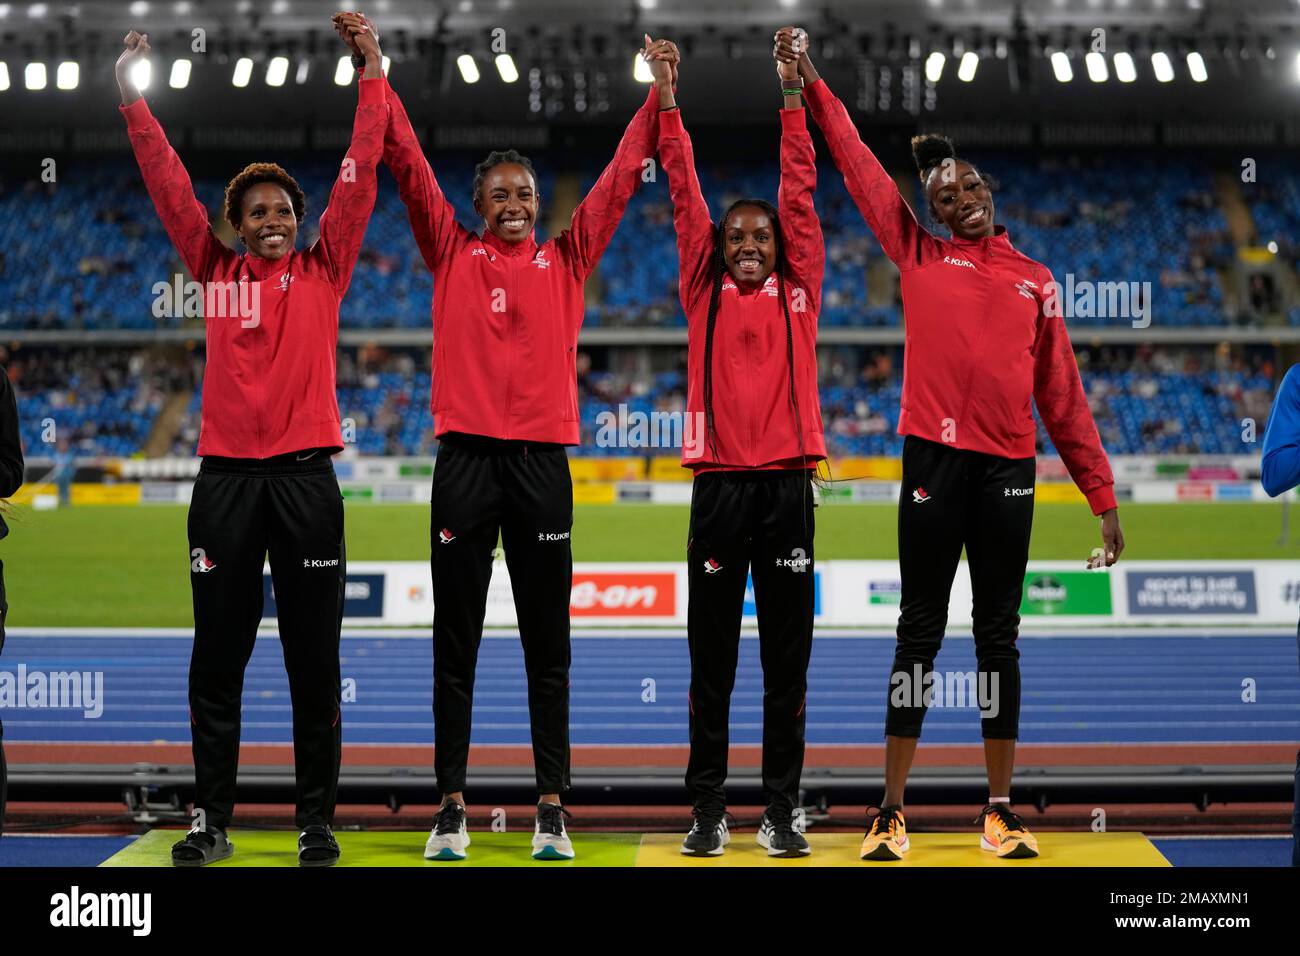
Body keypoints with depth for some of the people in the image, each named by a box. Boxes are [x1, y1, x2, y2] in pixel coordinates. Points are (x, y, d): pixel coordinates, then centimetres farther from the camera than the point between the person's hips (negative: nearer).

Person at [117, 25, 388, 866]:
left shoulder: (323, 271, 7)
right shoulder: (215, 272, 9)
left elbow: (358, 180, 4)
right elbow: (169, 183, 9)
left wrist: (372, 78, 3)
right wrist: (131, 93, 6)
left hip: (306, 475, -1)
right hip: (225, 475, 1)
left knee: (315, 663, 3)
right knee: (217, 661, 5)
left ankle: (318, 821, 10)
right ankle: (211, 820, 13)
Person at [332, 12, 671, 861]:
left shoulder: (567, 260, 11)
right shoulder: (453, 252, 9)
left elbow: (620, 178, 11)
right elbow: (409, 163, 5)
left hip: (542, 460, 1)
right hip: (465, 458, 0)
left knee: (548, 645, 4)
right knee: (456, 643, 3)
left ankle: (553, 806, 9)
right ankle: (452, 804, 9)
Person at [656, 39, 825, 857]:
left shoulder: (798, 291, 10)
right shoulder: (705, 291, 10)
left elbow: (801, 194, 7)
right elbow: (685, 195, 8)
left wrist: (793, 98, 4)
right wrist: (667, 101, 6)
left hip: (788, 483, 0)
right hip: (719, 483, 0)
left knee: (788, 658, 3)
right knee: (712, 658, 3)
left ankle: (782, 812, 9)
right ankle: (708, 811, 9)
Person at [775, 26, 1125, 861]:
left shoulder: (1035, 280, 13)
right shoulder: (920, 256, 9)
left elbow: (1063, 395, 12)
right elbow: (860, 168, 8)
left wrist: (1104, 495, 8)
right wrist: (811, 85, 6)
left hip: (1010, 469, 2)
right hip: (936, 460, -2)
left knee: (1000, 636, 7)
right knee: (920, 632, 1)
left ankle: (1001, 812, 13)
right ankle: (893, 812, 5)